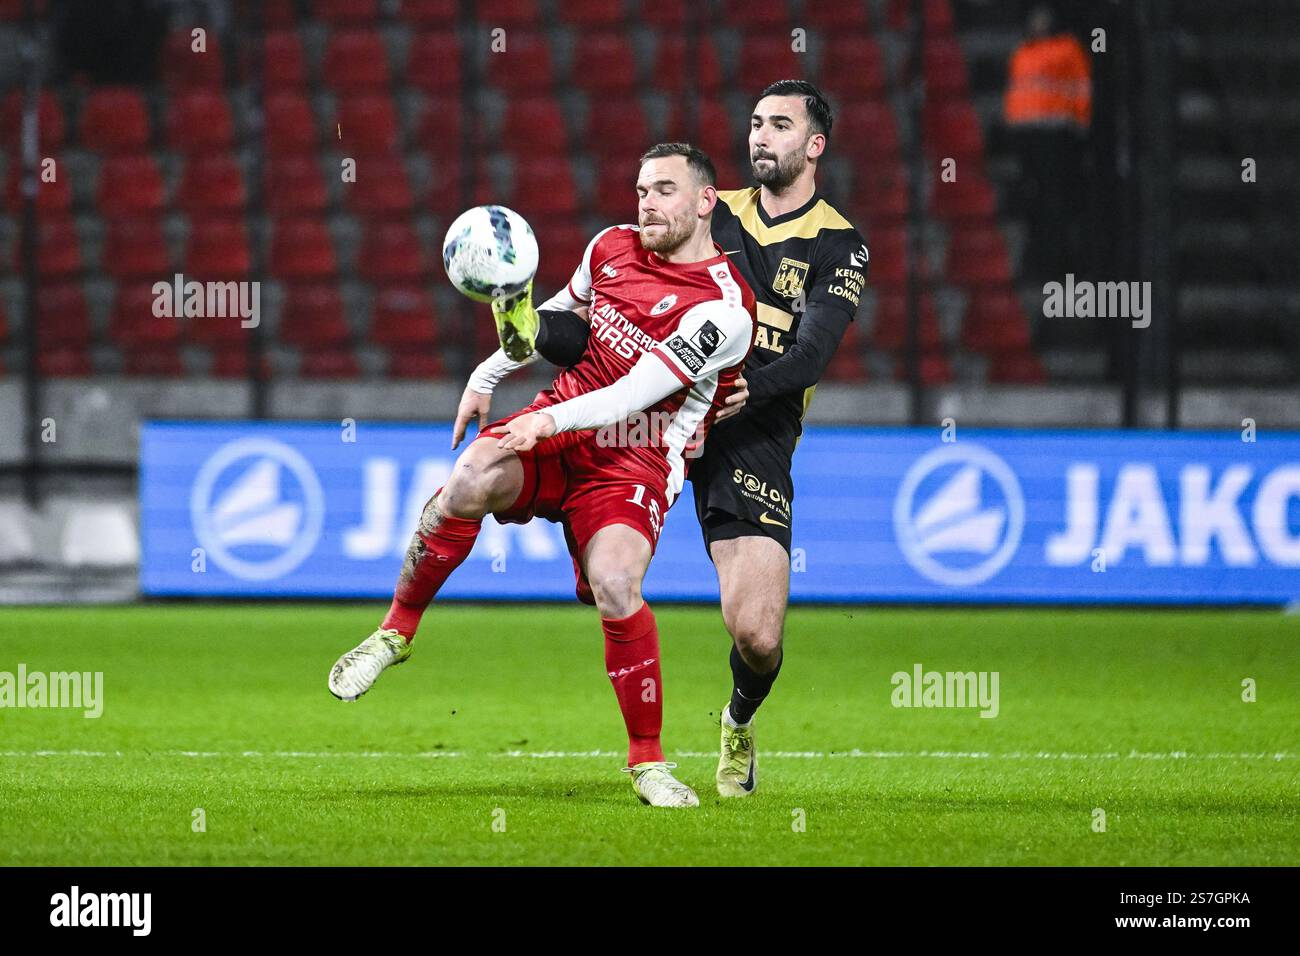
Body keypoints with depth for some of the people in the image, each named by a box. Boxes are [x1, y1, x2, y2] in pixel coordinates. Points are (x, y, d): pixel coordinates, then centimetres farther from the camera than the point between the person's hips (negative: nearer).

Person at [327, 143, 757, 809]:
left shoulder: (722, 309, -13)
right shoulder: (613, 247, 9)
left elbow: (636, 395, -21)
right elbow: (558, 313, 29)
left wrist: (551, 420, -32)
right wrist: (487, 378, 30)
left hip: (637, 458, -4)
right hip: (558, 422, 4)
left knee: (615, 587, -28)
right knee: (471, 477, -30)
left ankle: (647, 762, -10)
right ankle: (396, 631, -13)